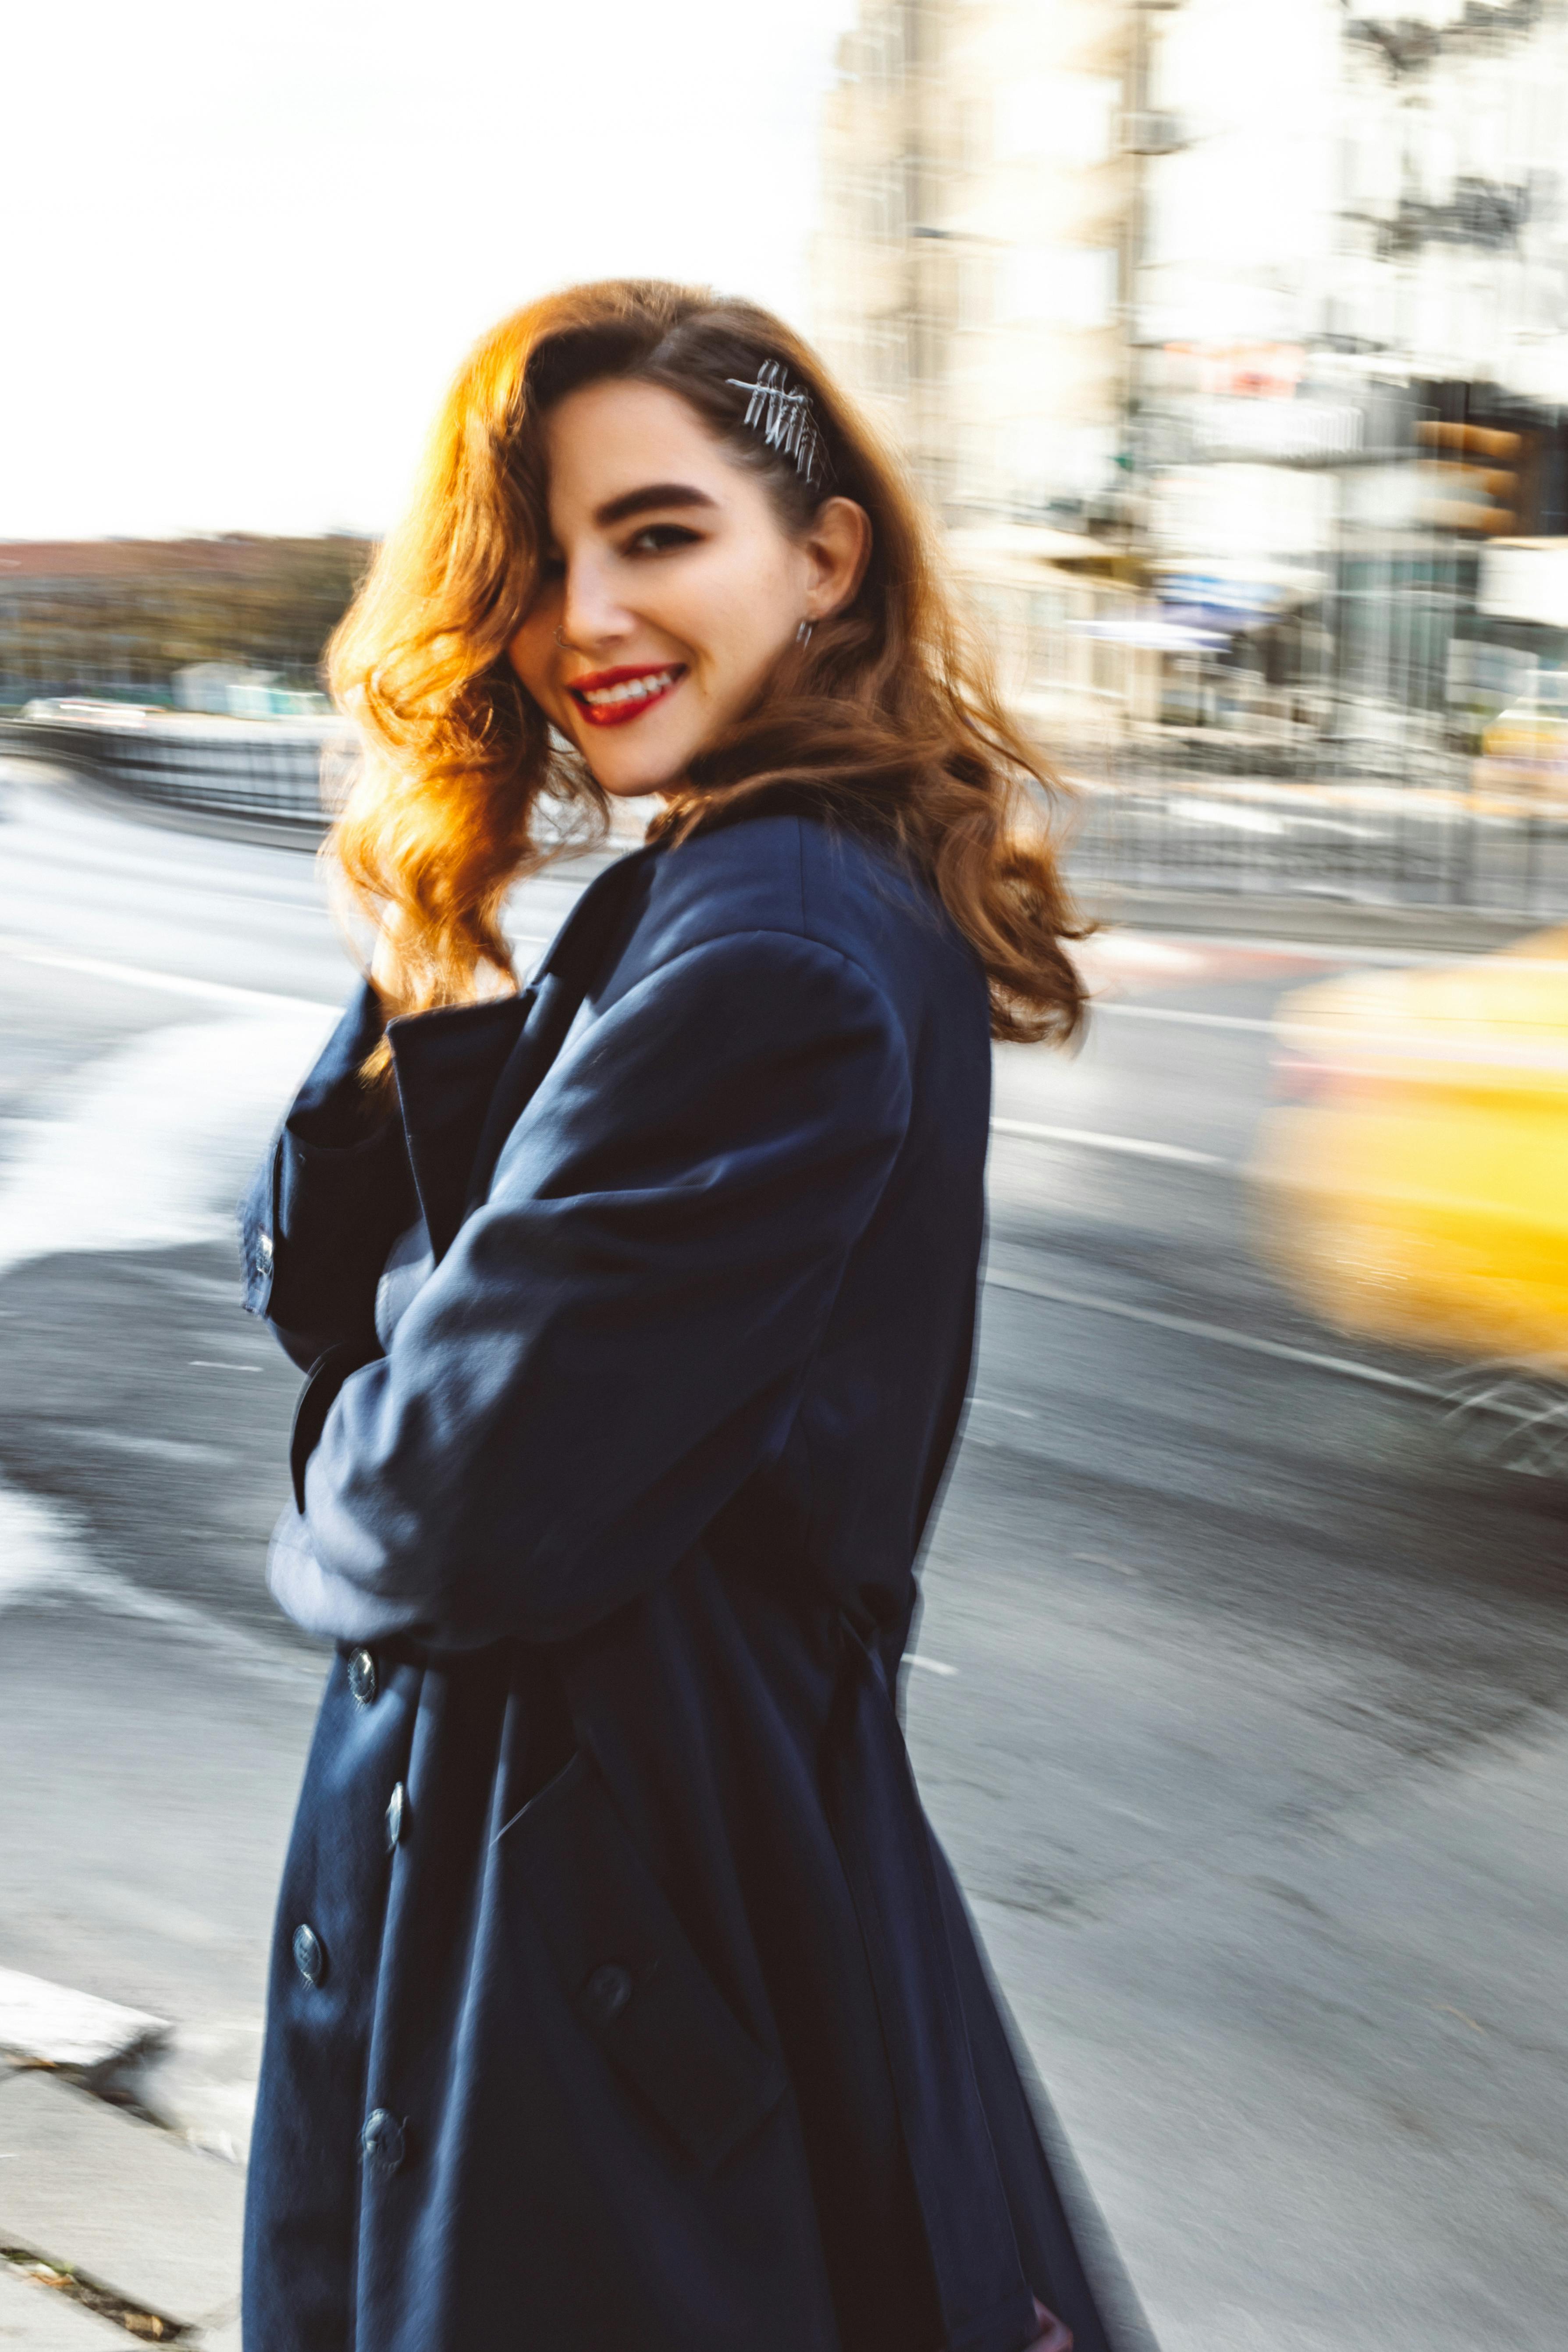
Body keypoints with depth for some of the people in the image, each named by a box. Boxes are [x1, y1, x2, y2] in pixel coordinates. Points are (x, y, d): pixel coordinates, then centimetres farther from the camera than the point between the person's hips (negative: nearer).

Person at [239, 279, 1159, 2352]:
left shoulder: (777, 954, -24)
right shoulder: (711, 894, 6)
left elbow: (468, 1497, -24)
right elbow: (312, 1286, 4)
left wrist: (331, 1530, -3)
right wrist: (437, 989, -12)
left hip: (624, 1859, -9)